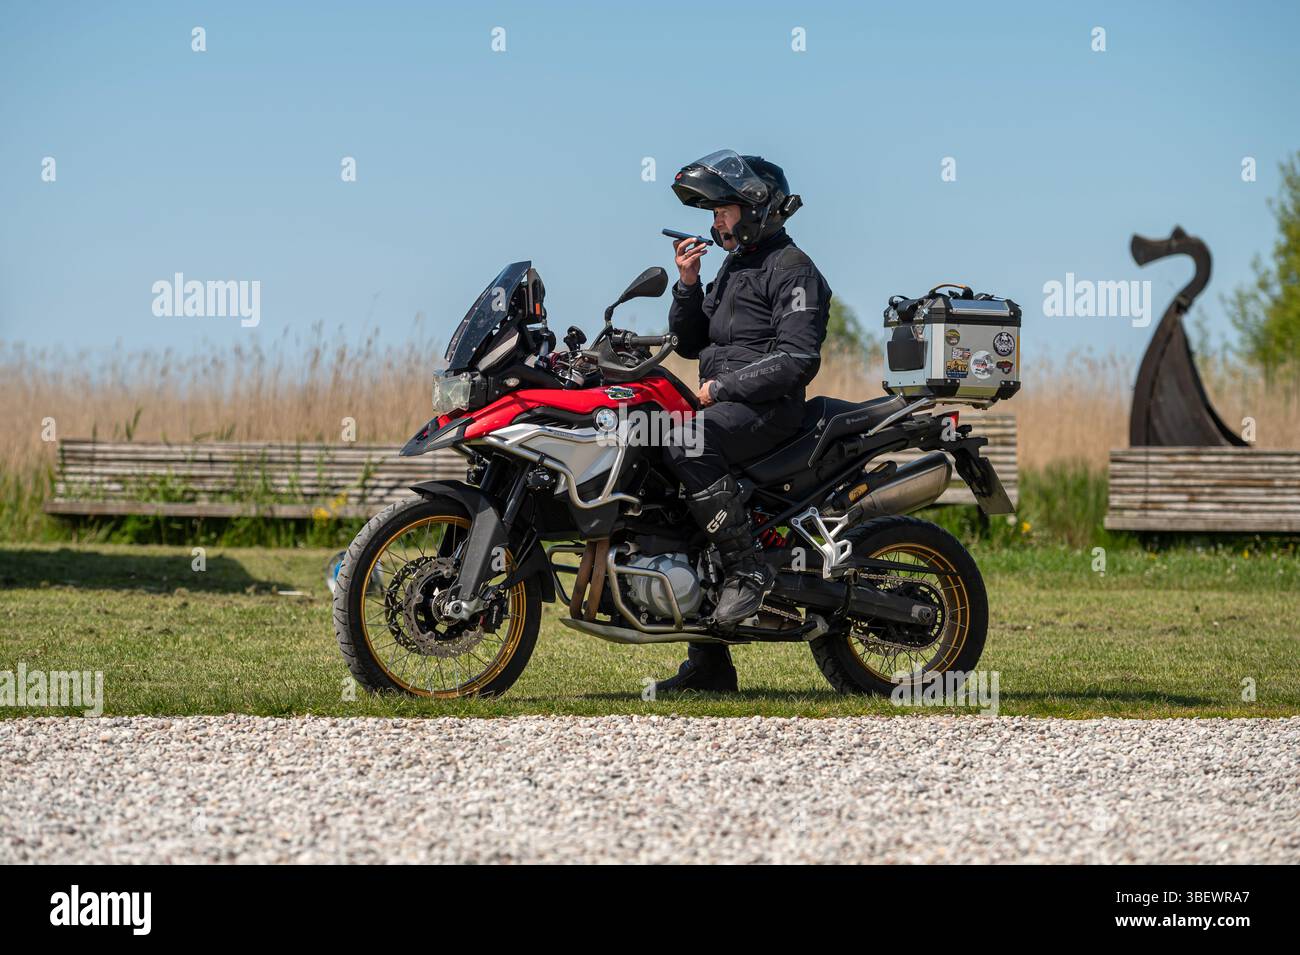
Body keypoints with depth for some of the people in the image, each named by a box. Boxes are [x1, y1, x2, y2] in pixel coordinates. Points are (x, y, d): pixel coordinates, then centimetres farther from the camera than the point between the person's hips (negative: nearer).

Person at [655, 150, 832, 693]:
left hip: (770, 406, -10)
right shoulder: (734, 268, 23)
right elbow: (690, 342, 23)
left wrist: (720, 389, -19)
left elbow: (797, 358, -17)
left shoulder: (792, 269, -6)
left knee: (688, 443, -36)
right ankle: (709, 664, 6)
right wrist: (687, 283, 8)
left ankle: (749, 571, -30)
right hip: (726, 405, 10)